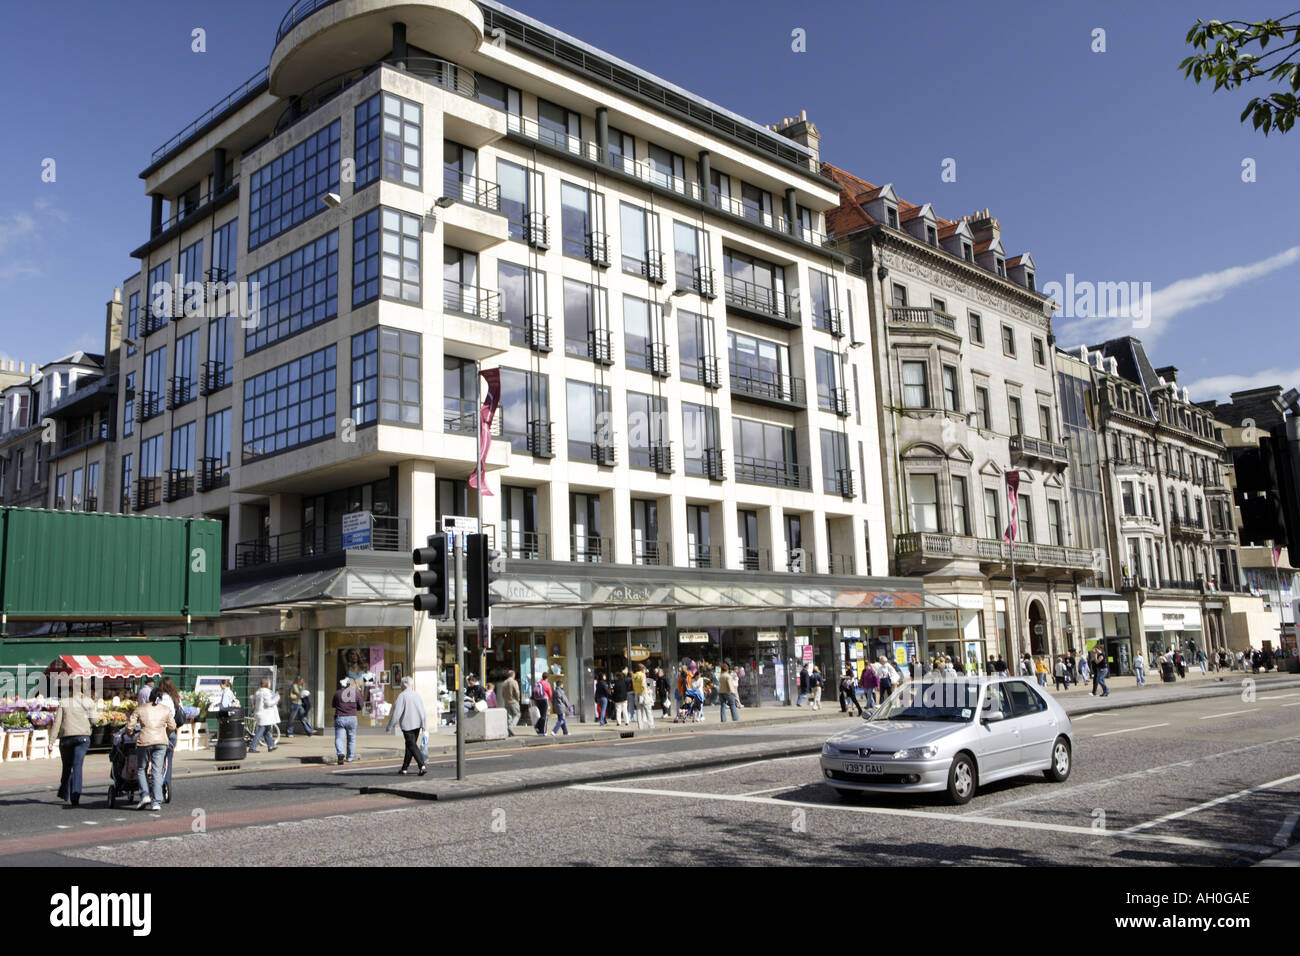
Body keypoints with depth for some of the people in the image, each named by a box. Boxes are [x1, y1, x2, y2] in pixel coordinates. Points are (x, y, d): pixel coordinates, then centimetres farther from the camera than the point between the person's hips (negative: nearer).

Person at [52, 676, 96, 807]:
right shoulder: (88, 701, 2)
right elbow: (93, 719, 3)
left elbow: (57, 722, -3)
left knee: (67, 766, 17)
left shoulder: (63, 702, 2)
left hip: (66, 737, 1)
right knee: (77, 766, -4)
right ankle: (75, 796, -15)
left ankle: (64, 793, 27)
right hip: (83, 736, -1)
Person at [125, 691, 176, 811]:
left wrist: (131, 734, 26)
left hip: (144, 741, -1)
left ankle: (145, 795, -1)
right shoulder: (166, 709, 14)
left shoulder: (139, 709, 11)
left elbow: (129, 727, 6)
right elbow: (172, 727, 12)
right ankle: (156, 802, -4)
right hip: (161, 742, 1)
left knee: (141, 769, 16)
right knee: (157, 771, 1)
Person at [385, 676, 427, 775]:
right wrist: (423, 727, 16)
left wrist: (389, 727, -6)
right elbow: (423, 713, 10)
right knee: (410, 745, 16)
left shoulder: (402, 696, -11)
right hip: (417, 725, 6)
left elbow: (396, 713, -14)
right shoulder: (418, 695, 9)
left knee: (412, 746, -5)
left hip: (407, 725, -6)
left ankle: (422, 765, -19)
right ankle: (405, 768, 23)